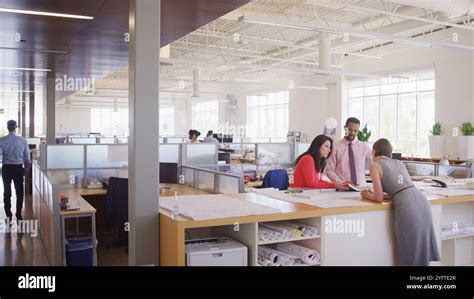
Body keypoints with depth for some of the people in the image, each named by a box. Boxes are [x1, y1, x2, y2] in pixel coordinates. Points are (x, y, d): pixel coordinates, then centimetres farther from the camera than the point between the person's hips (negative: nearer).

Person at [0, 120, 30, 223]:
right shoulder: (23, 140, -8)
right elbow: (27, 157, -3)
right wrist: (26, 168, 11)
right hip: (18, 168, 0)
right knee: (19, 192, 10)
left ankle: (8, 216, 16)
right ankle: (18, 215, 14)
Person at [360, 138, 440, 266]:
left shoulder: (375, 165, 6)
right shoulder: (399, 163, 25)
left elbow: (379, 198, 2)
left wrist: (367, 195, 22)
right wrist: (375, 193, 33)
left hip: (407, 207, -7)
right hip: (422, 202, 7)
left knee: (410, 255, 8)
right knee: (421, 249, 20)